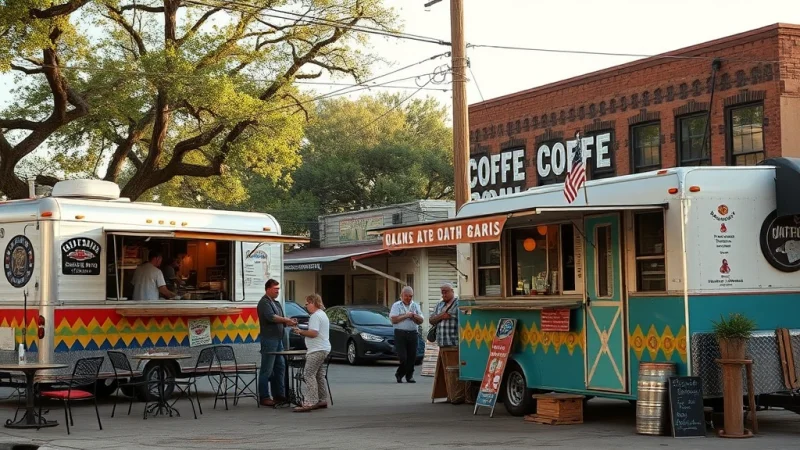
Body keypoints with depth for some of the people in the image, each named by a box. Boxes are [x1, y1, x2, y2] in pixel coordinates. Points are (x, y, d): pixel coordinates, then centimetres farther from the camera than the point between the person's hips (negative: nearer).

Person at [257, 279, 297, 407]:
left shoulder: (276, 303, 19)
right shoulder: (264, 302, -8)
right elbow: (271, 317, -23)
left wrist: (289, 323, 3)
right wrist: (287, 320, -20)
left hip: (278, 339, 9)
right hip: (269, 339, -9)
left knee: (280, 367, 10)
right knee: (267, 370, -6)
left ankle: (279, 394, 14)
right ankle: (264, 397, -3)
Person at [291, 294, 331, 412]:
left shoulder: (316, 316, -13)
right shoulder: (322, 314, 21)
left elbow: (313, 333, -22)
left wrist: (300, 331, -9)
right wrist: (302, 332, 15)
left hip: (317, 350, -11)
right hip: (324, 349, 11)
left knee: (309, 375, -14)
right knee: (319, 375, 15)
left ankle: (309, 403, -19)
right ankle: (322, 400, 19)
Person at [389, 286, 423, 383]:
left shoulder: (415, 306, 15)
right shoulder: (396, 305, 4)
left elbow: (420, 320, 9)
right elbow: (394, 319, -8)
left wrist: (413, 316, -9)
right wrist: (406, 316, -9)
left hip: (413, 333, 3)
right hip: (400, 333, -3)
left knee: (412, 356, 1)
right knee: (402, 357, -8)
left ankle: (409, 375, 13)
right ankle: (399, 374, 12)